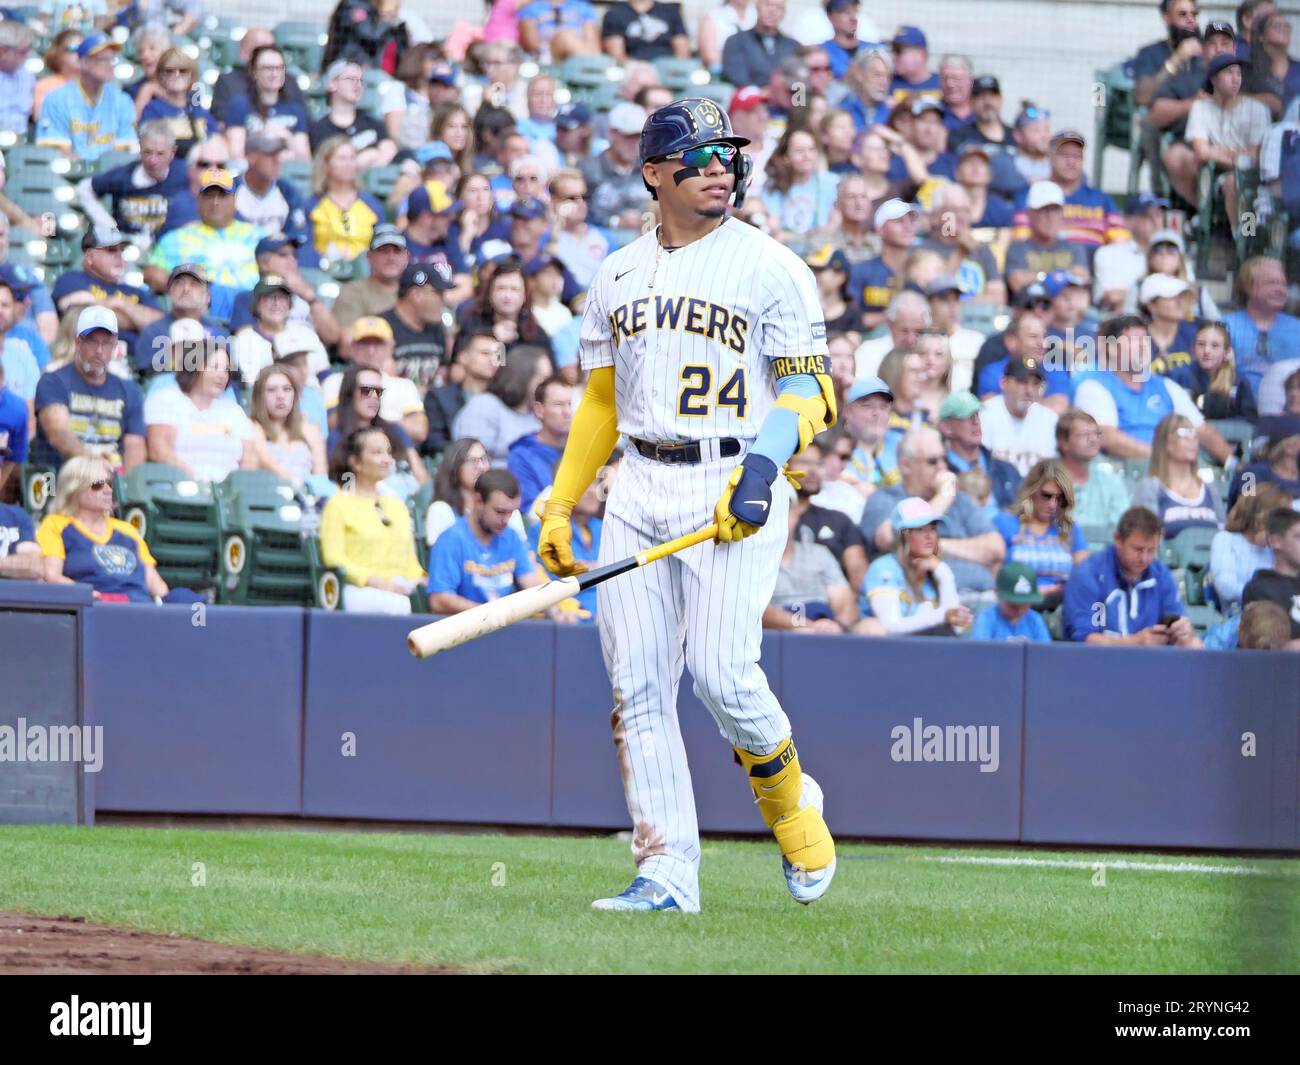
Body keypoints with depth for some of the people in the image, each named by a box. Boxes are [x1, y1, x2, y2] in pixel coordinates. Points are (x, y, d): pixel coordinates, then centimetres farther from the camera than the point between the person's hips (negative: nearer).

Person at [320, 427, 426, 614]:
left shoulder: (398, 507, 29)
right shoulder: (339, 504, 9)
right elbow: (334, 558, -4)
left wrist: (420, 579, 1)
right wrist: (376, 581, -16)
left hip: (403, 591, 6)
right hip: (360, 590, -6)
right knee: (396, 605, -39)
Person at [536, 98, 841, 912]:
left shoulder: (770, 267, 0)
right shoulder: (619, 276, 15)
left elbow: (809, 388, -3)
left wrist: (765, 464, -19)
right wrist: (559, 506, 16)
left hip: (732, 488, -5)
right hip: (638, 491, 5)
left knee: (722, 669, -16)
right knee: (638, 685, -2)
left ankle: (792, 807, 11)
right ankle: (667, 869, 0)